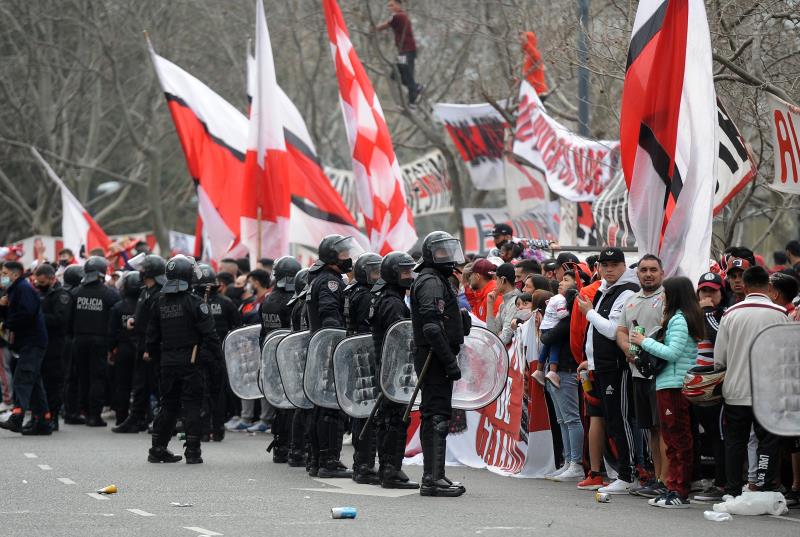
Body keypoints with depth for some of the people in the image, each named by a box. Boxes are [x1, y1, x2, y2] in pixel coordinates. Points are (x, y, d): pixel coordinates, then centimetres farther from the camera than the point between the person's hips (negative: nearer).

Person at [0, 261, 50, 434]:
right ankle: (43, 422, 13)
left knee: (22, 379, -20)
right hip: (27, 343, 11)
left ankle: (16, 418, -30)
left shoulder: (23, 289, -10)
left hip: (31, 341, -11)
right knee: (34, 382, 11)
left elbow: (26, 313, -22)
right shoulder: (14, 290, 22)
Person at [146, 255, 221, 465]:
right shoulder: (194, 302, -12)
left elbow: (152, 337, 11)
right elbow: (209, 334, -14)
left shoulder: (159, 302, 6)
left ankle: (158, 449, 16)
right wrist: (216, 356, -4)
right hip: (191, 361, -5)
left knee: (168, 405, 14)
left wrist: (158, 356, 22)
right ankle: (192, 451, -1)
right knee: (192, 405, 0)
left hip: (167, 362, 5)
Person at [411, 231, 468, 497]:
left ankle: (432, 477, 19)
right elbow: (432, 326, -23)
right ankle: (434, 478, -15)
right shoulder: (431, 281, -13)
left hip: (433, 360, 11)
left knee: (432, 416, 13)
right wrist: (450, 360, -23)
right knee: (438, 417, -13)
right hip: (434, 358, -11)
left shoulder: (438, 280, 21)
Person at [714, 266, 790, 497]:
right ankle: (761, 490, -3)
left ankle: (732, 493, 14)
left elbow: (719, 358, 1)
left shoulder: (731, 313, -2)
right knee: (768, 442, 4)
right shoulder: (779, 314, -9)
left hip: (735, 391, 3)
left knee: (735, 442, 13)